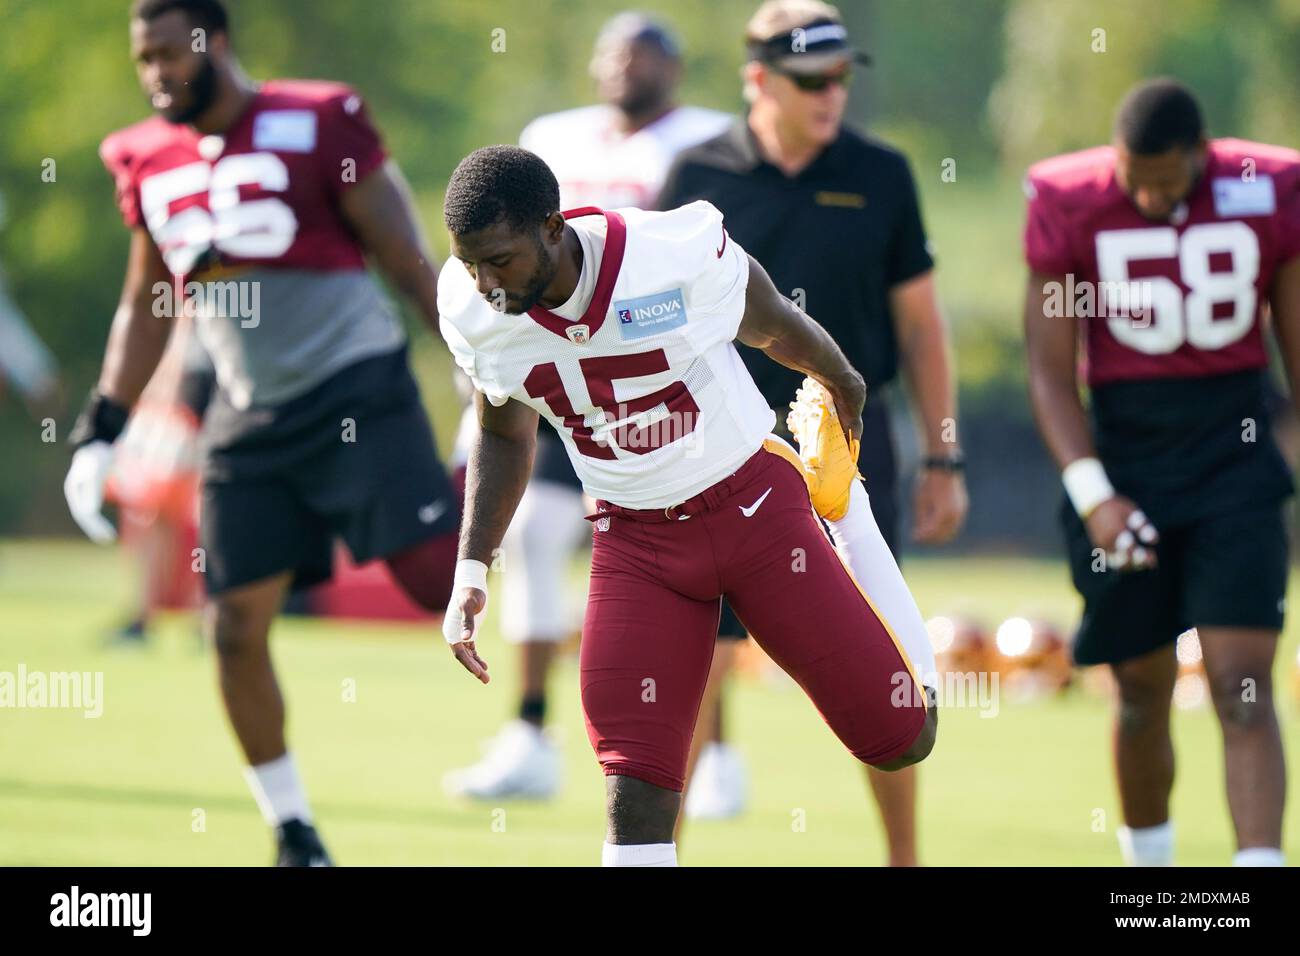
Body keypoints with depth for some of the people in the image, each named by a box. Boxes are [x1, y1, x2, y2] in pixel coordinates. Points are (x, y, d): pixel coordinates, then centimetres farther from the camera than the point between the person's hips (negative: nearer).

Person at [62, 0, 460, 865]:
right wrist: (99, 434, 16)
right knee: (236, 626, 0)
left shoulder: (317, 128, -7)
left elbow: (409, 263, -4)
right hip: (251, 419, 5)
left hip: (356, 390, -5)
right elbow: (148, 308, 21)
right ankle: (295, 834, 11)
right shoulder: (151, 163, 10)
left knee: (442, 578, -18)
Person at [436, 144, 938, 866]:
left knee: (902, 737, 5)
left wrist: (840, 387, 18)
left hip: (752, 503, -2)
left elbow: (773, 326, -2)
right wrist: (473, 569, 0)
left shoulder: (678, 254, -25)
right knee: (636, 798, -14)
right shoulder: (473, 312, -12)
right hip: (635, 541, 2)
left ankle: (847, 512, 29)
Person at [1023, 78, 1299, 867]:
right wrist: (1092, 496, -12)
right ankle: (1148, 859, 29)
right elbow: (1051, 371, -2)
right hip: (1126, 458, 0)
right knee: (1144, 694, 8)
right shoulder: (1069, 205, -6)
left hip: (1237, 466, 0)